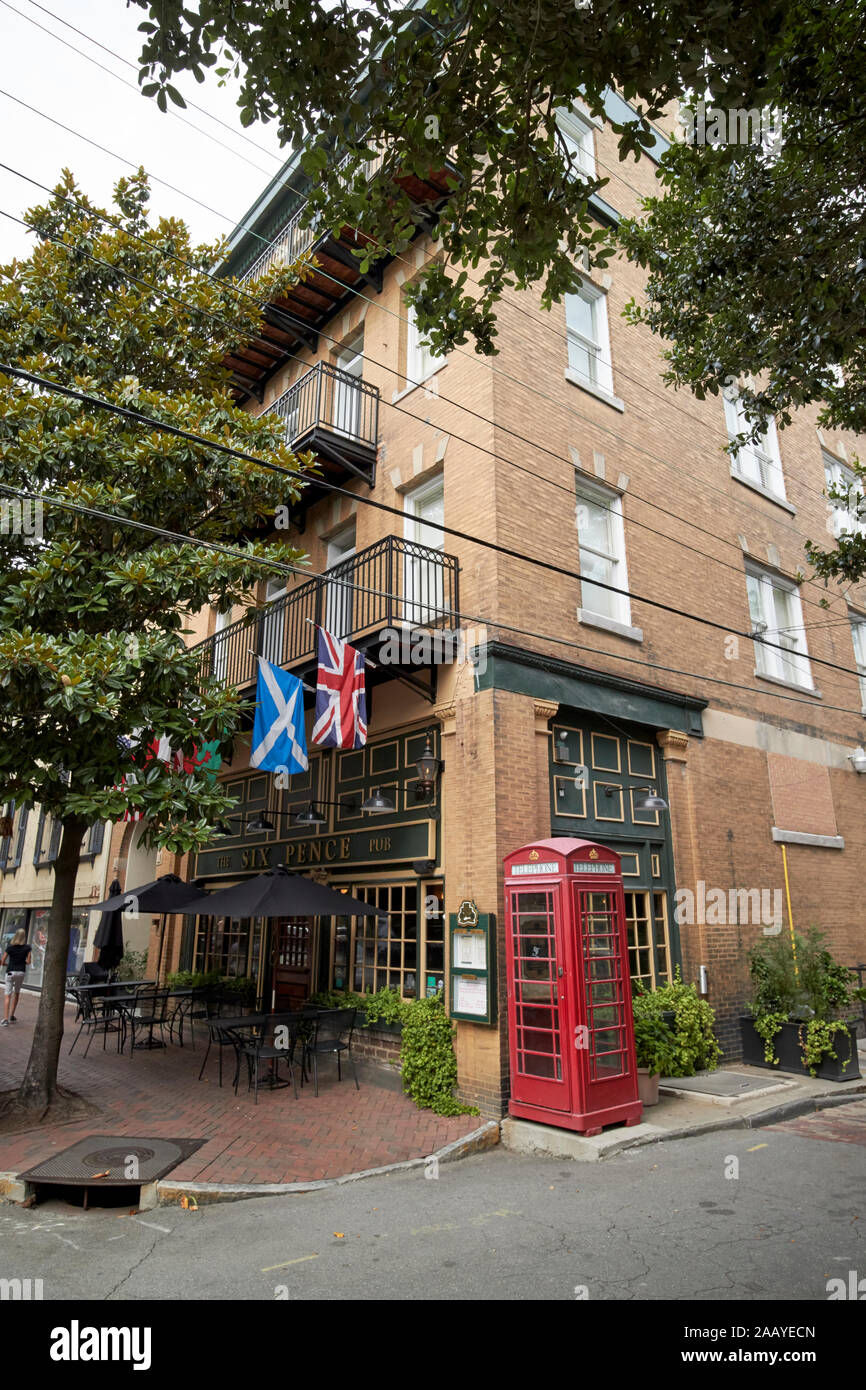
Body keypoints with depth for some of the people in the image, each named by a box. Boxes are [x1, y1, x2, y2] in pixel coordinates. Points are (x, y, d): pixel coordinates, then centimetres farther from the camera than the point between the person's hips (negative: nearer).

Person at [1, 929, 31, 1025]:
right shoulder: (27, 948, -2)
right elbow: (28, 962, -3)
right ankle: (11, 1016, 26)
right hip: (20, 972, 2)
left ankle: (5, 1019, -14)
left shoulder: (10, 947, -3)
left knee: (8, 996, -4)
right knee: (16, 994, 21)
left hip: (10, 972, -1)